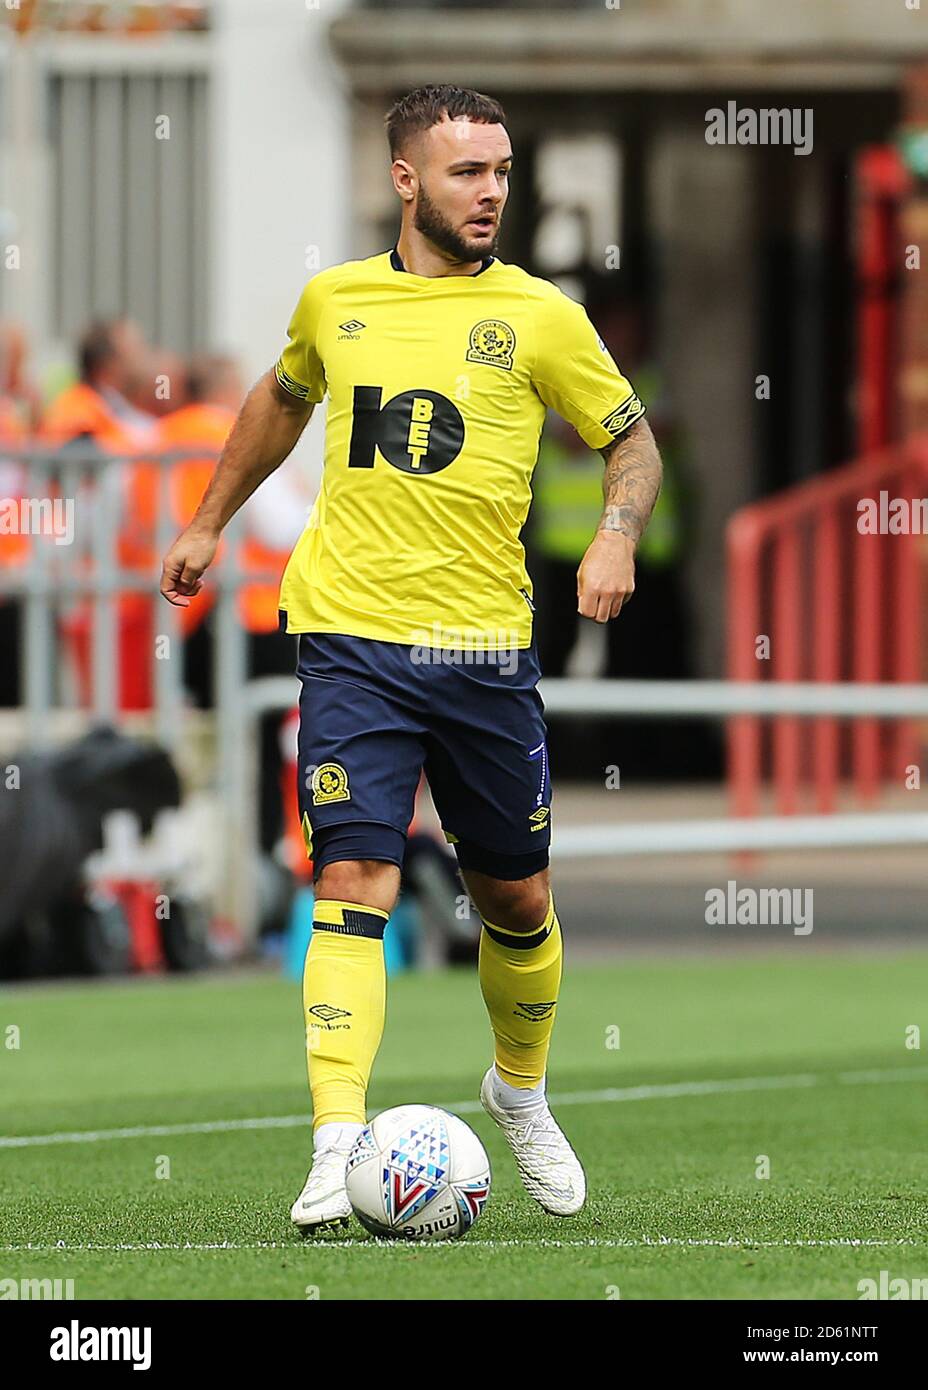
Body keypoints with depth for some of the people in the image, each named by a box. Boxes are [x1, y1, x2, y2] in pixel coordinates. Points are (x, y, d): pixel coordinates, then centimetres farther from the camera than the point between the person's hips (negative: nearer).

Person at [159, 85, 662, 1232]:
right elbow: (283, 398, 28)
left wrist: (617, 535, -11)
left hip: (484, 647, 0)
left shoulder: (541, 318, 1)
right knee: (353, 882, -14)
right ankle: (339, 1148, -19)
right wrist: (210, 523, 31)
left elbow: (631, 440, 8)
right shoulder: (333, 301, 8)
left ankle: (521, 1090, 38)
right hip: (352, 637, 0)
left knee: (516, 898, 11)